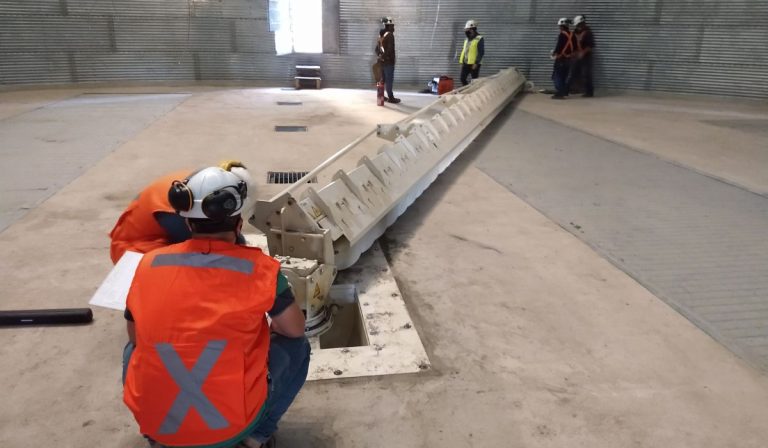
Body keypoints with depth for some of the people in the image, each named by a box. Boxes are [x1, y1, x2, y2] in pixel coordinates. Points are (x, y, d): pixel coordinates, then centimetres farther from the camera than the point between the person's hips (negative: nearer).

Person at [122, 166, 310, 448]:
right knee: (295, 347, 18)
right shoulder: (259, 268, -11)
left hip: (154, 423, 3)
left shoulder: (149, 264, -3)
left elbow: (136, 338, 11)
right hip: (232, 425, -2)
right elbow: (295, 329, 3)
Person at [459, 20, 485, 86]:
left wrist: (476, 63, -19)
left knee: (475, 81, -2)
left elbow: (481, 53, -13)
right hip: (466, 63, 7)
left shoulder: (479, 39, -7)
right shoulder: (467, 40, 17)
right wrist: (461, 62, 14)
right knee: (462, 79, 3)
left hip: (474, 64, -7)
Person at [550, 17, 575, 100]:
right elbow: (572, 46, 12)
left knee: (557, 76, -4)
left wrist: (554, 53, -3)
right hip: (568, 58, 8)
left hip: (561, 58, -8)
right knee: (564, 76, 14)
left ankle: (559, 93, -11)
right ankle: (564, 92, 17)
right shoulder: (571, 34, 8)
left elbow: (559, 46, -18)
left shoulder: (562, 34, -14)